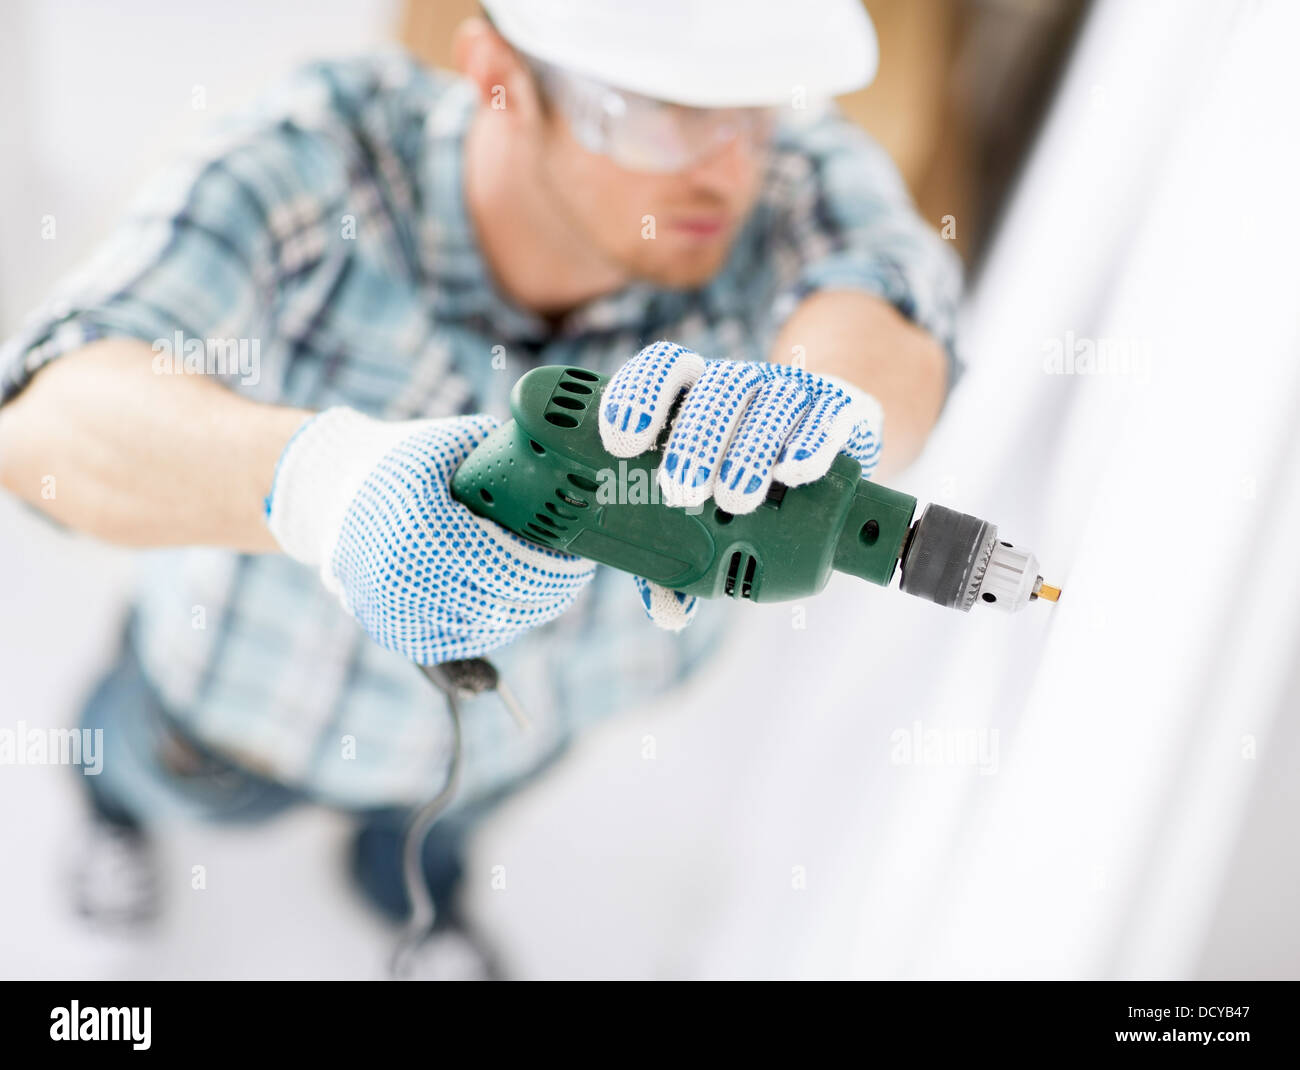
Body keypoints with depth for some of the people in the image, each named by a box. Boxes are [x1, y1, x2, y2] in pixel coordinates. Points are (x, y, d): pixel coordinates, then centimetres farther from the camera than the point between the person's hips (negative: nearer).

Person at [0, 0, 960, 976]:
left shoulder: (795, 183, -31)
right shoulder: (320, 161, -36)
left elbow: (890, 339, -50)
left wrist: (818, 397, -74)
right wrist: (321, 477, -66)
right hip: (255, 674, -1)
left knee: (434, 821, 35)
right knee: (183, 779, 32)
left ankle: (404, 881, 73)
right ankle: (120, 768, 70)